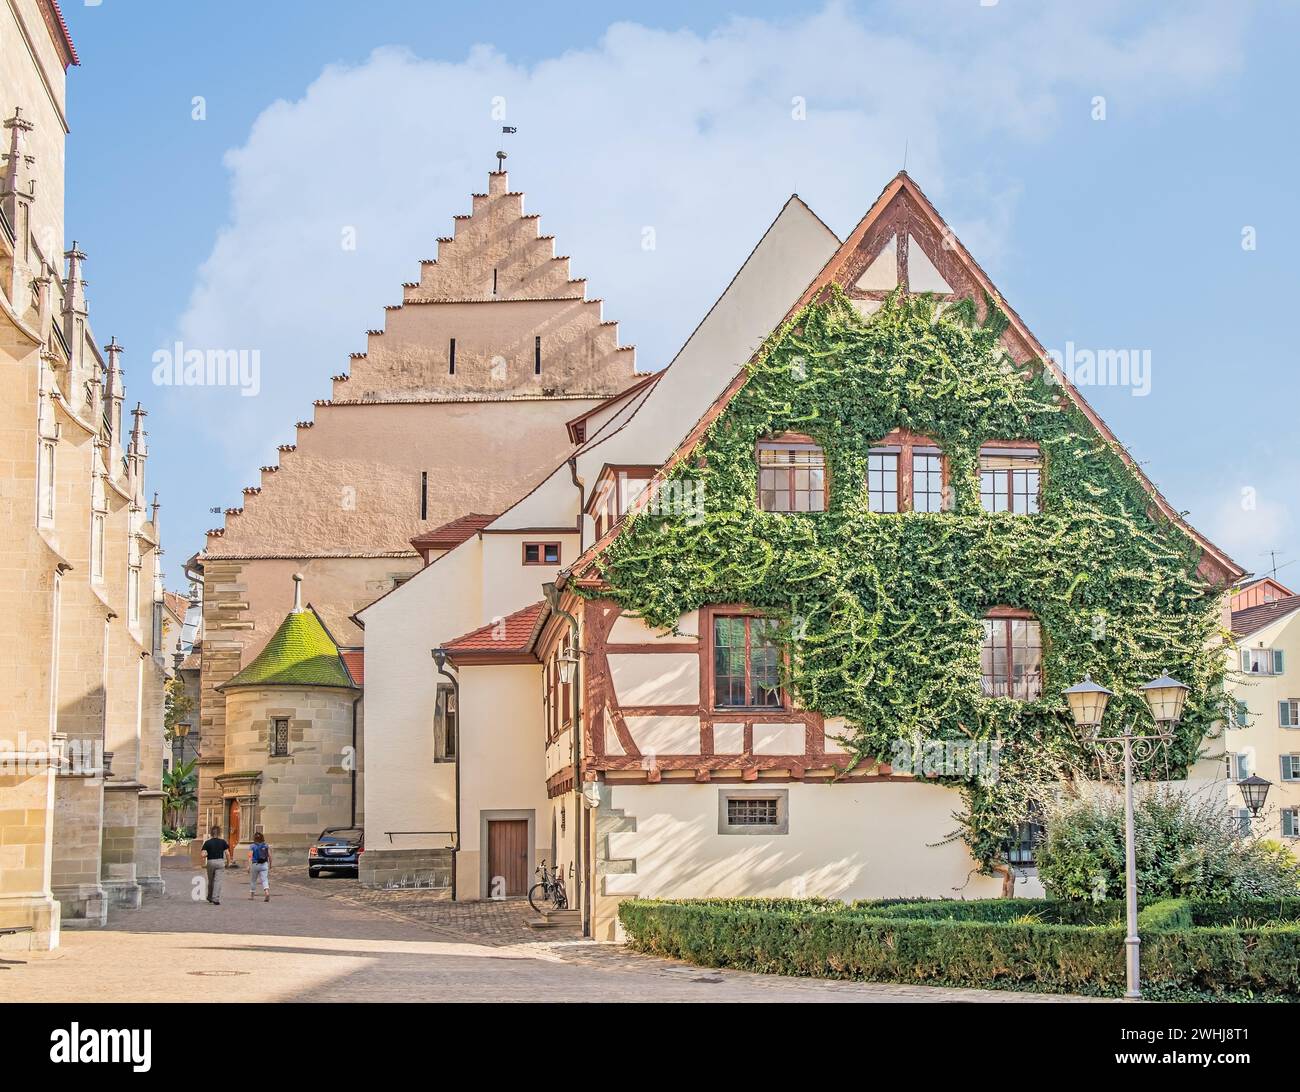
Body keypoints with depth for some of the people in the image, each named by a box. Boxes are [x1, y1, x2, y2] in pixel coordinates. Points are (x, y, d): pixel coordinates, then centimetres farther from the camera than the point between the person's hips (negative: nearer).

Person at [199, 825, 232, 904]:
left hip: (210, 862, 1)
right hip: (220, 861, -1)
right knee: (218, 880, -3)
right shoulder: (223, 842, 0)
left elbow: (203, 854, -11)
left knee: (210, 881, 17)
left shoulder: (207, 842, -3)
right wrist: (229, 860, 13)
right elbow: (227, 853, -3)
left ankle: (210, 897, 33)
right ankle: (216, 899, -12)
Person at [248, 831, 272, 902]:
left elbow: (250, 856, -15)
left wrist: (249, 866, -19)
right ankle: (267, 892, -29)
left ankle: (252, 895, 29)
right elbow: (269, 856, 2)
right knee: (264, 880, -5)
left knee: (253, 880, 17)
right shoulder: (266, 846, 3)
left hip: (255, 864, -1)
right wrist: (270, 864, 16)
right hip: (264, 865, 1)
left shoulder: (252, 846, -5)